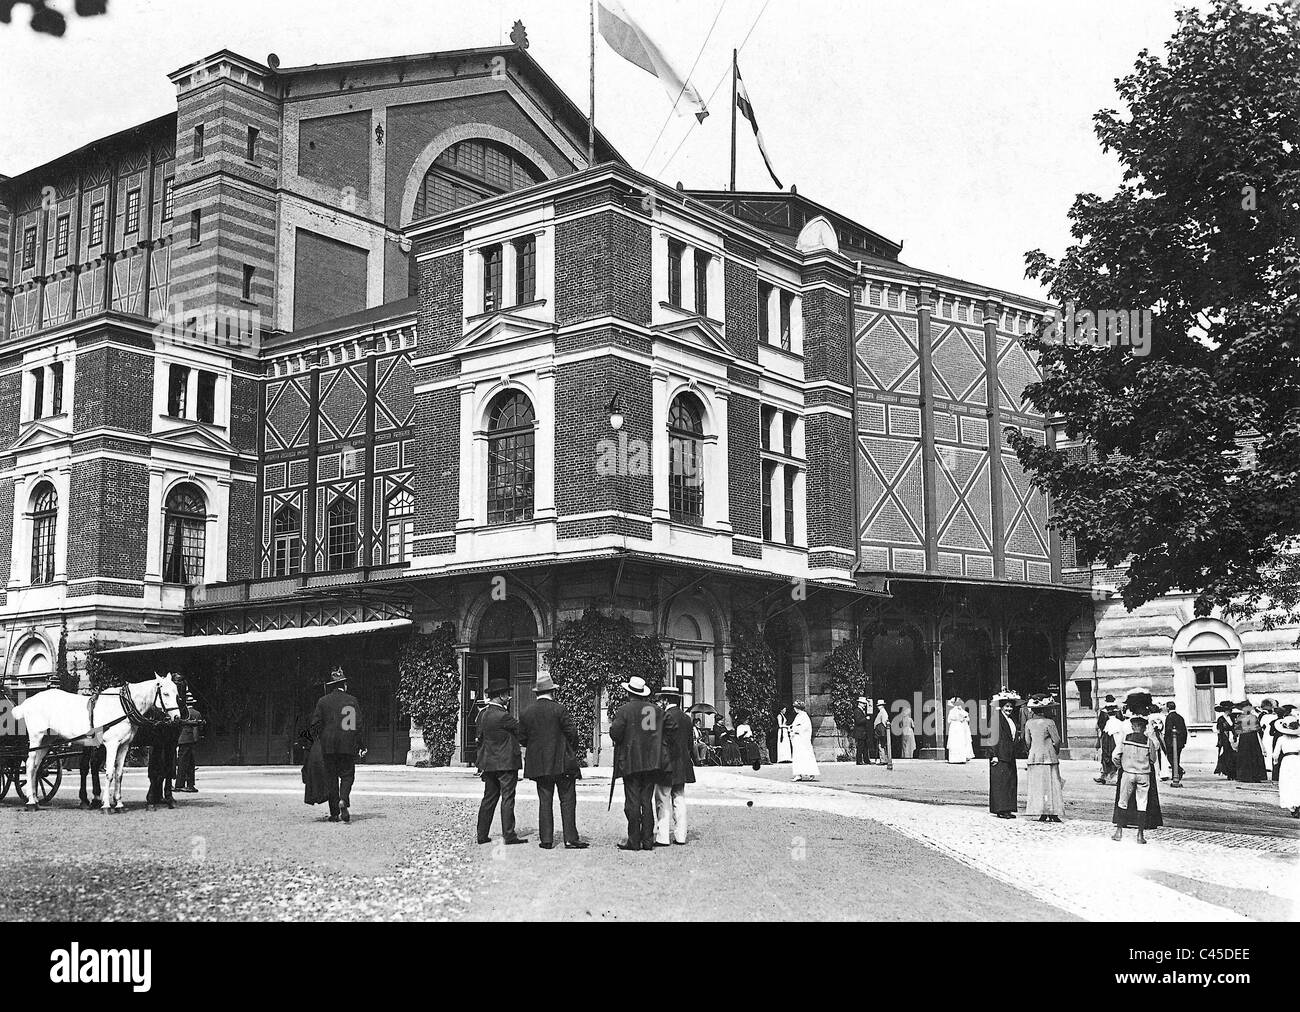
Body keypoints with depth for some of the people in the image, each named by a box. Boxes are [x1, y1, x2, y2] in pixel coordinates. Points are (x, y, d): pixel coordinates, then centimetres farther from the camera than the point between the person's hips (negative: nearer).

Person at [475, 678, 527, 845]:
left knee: (489, 798, 13)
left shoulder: (483, 713, 6)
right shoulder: (503, 715, -19)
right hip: (506, 762, -8)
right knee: (507, 798, -1)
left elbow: (478, 737, 14)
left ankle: (482, 834, 14)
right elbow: (521, 730, -10)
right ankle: (509, 834, 1)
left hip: (488, 763, 8)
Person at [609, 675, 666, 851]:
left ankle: (634, 841, -2)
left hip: (631, 762, -5)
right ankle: (648, 841, 9)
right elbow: (662, 735, 9)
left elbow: (615, 734, -12)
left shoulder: (624, 710, -8)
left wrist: (612, 726, 7)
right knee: (647, 802, 9)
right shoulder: (657, 710, 8)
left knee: (633, 802, -2)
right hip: (651, 762, 5)